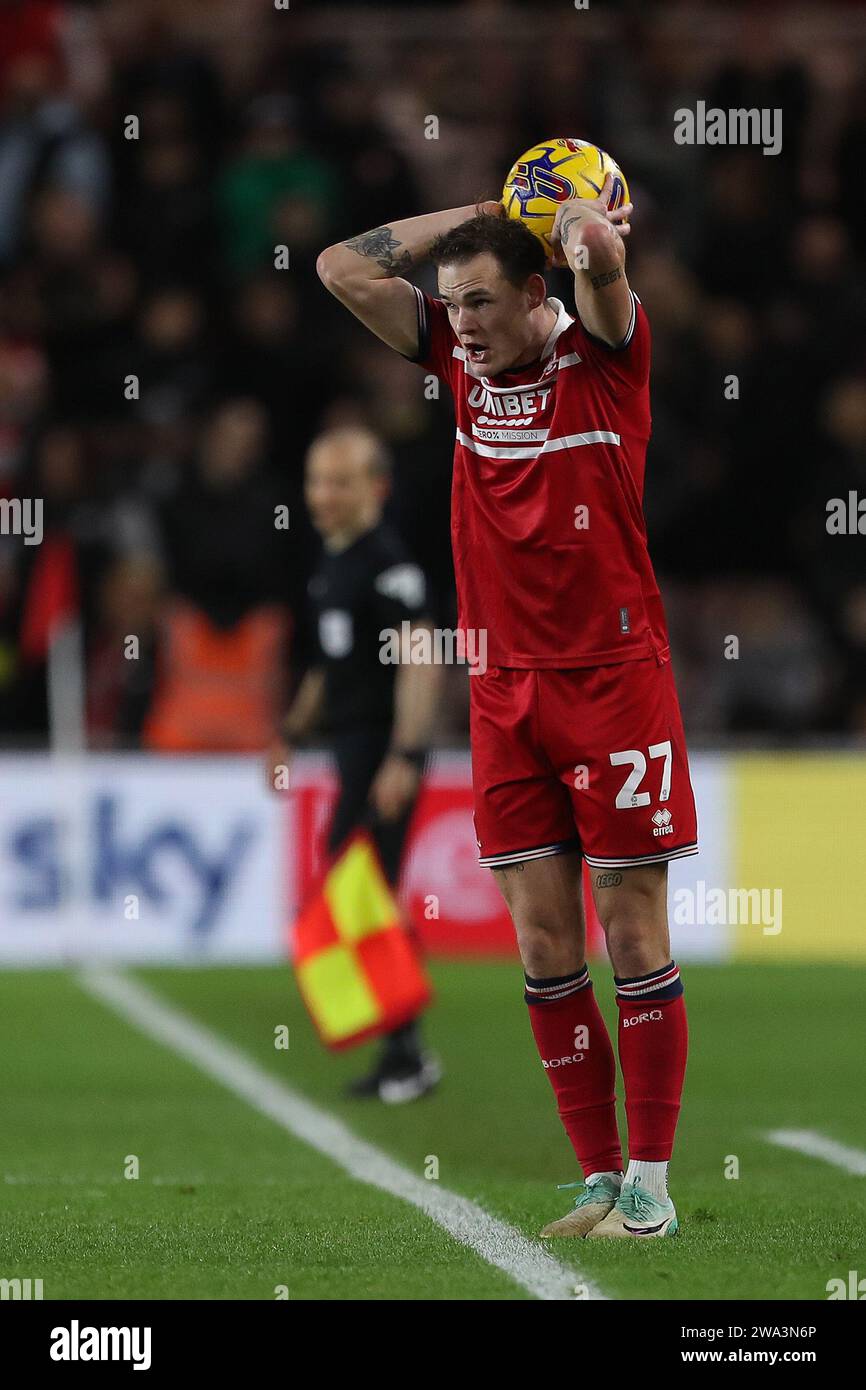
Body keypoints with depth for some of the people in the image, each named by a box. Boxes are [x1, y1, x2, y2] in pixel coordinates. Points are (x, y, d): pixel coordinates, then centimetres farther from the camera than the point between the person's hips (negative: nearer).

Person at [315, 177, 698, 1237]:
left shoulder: (602, 355, -5)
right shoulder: (462, 362, 9)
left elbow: (597, 249, -26)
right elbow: (343, 269, 8)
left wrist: (577, 222, -4)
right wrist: (481, 213, 5)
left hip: (613, 679, -5)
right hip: (505, 690, 5)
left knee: (632, 932, -1)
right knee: (542, 942, 3)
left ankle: (650, 1183, 3)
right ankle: (599, 1179, 10)